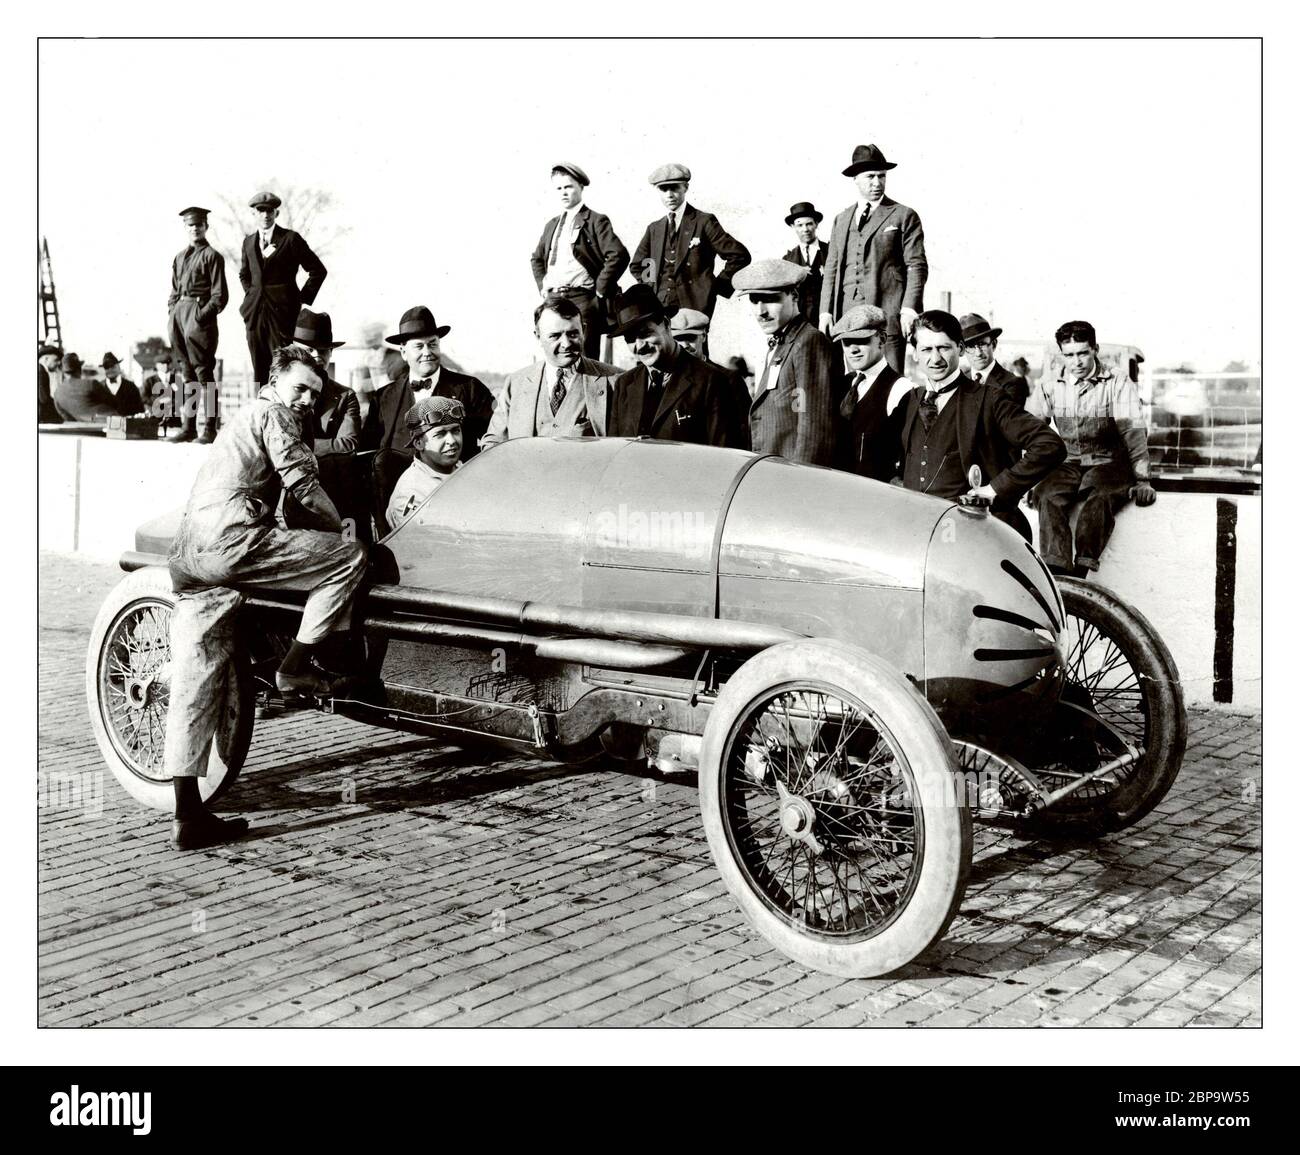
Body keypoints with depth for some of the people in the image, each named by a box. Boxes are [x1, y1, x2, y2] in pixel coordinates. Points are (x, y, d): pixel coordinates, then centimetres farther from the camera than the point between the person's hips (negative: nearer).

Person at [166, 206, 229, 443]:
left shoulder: (212, 256, -2)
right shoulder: (179, 257, 18)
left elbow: (220, 296, -7)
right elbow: (174, 291, 22)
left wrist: (203, 314, -16)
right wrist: (172, 313, 8)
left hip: (199, 312, -7)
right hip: (179, 314, 7)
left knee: (203, 372, -7)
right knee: (187, 373, 10)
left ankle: (209, 428, -4)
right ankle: (188, 426, 15)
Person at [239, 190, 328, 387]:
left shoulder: (291, 238, -2)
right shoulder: (249, 241, 14)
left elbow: (318, 270, 0)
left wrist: (303, 298, -2)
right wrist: (252, 294, 16)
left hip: (282, 312, -5)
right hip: (255, 313, 5)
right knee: (259, 369, 5)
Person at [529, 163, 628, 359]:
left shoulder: (595, 221, -3)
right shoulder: (552, 225, 18)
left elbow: (618, 255, -15)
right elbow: (537, 258, 33)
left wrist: (600, 290, -13)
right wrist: (542, 286, 16)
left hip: (582, 299, -6)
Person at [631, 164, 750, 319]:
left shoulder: (704, 222, 2)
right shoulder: (654, 229, 18)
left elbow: (739, 256, -1)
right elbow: (637, 266, 32)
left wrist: (718, 285, -1)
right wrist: (652, 288, 16)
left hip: (694, 306, -4)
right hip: (659, 305, 4)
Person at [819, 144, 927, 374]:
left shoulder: (904, 216, 7)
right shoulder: (841, 220, 20)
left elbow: (917, 266, 0)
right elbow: (831, 269, 18)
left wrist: (909, 308, -11)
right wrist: (826, 311, 7)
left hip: (888, 315, -4)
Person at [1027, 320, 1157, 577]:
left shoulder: (1118, 383, -1)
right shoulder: (1049, 386, 7)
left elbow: (1133, 432, -9)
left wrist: (1142, 480, -18)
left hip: (1108, 462, -2)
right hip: (1067, 463, 2)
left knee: (1100, 497, -34)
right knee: (1048, 496, -29)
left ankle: (1080, 571, -45)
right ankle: (1057, 573, -39)